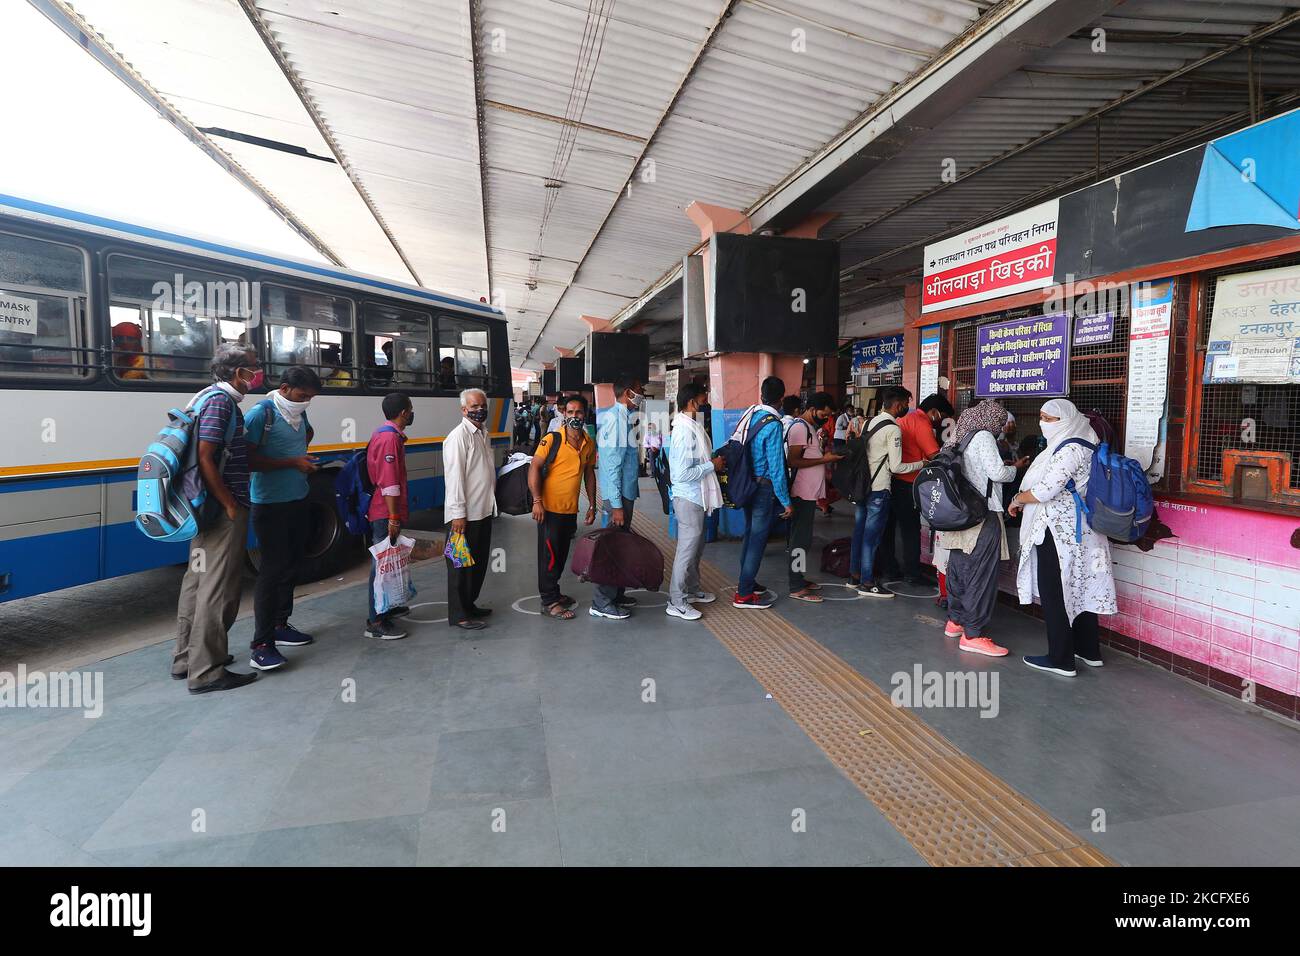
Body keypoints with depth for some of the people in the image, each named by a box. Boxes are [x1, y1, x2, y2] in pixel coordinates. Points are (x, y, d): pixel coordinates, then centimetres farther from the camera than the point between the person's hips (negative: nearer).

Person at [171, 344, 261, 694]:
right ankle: (207, 672, 3)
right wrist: (231, 505, -18)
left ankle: (186, 658, 28)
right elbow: (205, 459, -21)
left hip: (209, 508, 11)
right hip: (223, 510, -11)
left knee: (198, 579, 16)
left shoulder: (213, 397, 16)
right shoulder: (221, 400, -15)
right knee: (218, 587, -4)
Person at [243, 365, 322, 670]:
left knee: (290, 566, 15)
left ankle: (280, 625, 28)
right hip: (270, 505, -8)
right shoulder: (261, 413, -13)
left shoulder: (298, 413, 9)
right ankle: (261, 645, -6)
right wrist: (292, 462, -19)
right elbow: (249, 459, -19)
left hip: (298, 501, 8)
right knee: (272, 569, -10)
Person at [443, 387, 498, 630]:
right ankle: (458, 615, 7)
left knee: (479, 562, 16)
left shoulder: (482, 433, 15)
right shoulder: (458, 436, -13)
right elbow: (454, 477, -19)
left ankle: (469, 605, 29)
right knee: (462, 564, -2)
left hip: (483, 511, 9)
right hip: (466, 514, -9)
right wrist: (458, 513, -22)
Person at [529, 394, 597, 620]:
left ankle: (553, 593, 31)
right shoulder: (552, 439, -12)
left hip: (571, 509, 6)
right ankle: (549, 602, 10)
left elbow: (589, 474, 15)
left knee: (562, 554, 16)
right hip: (550, 508, -6)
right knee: (549, 555, 1)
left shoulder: (589, 444, 6)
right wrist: (537, 501, -20)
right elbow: (534, 468, -13)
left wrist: (592, 504, 14)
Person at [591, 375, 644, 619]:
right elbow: (612, 465, -21)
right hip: (618, 494, -10)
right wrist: (617, 505, -22)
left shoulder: (622, 416, 12)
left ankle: (615, 594, 28)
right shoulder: (616, 418, -17)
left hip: (625, 492, 10)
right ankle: (602, 603, 5)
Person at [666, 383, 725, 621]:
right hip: (688, 498, -10)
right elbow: (683, 474, -27)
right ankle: (676, 603, 8)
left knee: (696, 547, 20)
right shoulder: (685, 432, -22)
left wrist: (713, 461, 5)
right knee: (687, 550, -2)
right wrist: (712, 465, -17)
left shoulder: (692, 427, 9)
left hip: (696, 497, 10)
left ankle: (692, 591, 35)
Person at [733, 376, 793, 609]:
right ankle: (744, 594, 7)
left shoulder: (749, 414, 0)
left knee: (750, 533, 20)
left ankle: (747, 581, 35)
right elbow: (776, 467, -19)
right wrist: (786, 501, -13)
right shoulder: (773, 425, -20)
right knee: (758, 538, 1)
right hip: (764, 487, -8)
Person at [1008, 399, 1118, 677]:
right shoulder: (1078, 445, 15)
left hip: (1058, 531, -10)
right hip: (1076, 530, 10)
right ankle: (1088, 651, 28)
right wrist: (1024, 496, 6)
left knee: (1054, 593, -3)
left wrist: (1017, 499, -7)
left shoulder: (1070, 449, -17)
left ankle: (1061, 659, 4)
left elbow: (1045, 490, -23)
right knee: (1079, 588, 17)